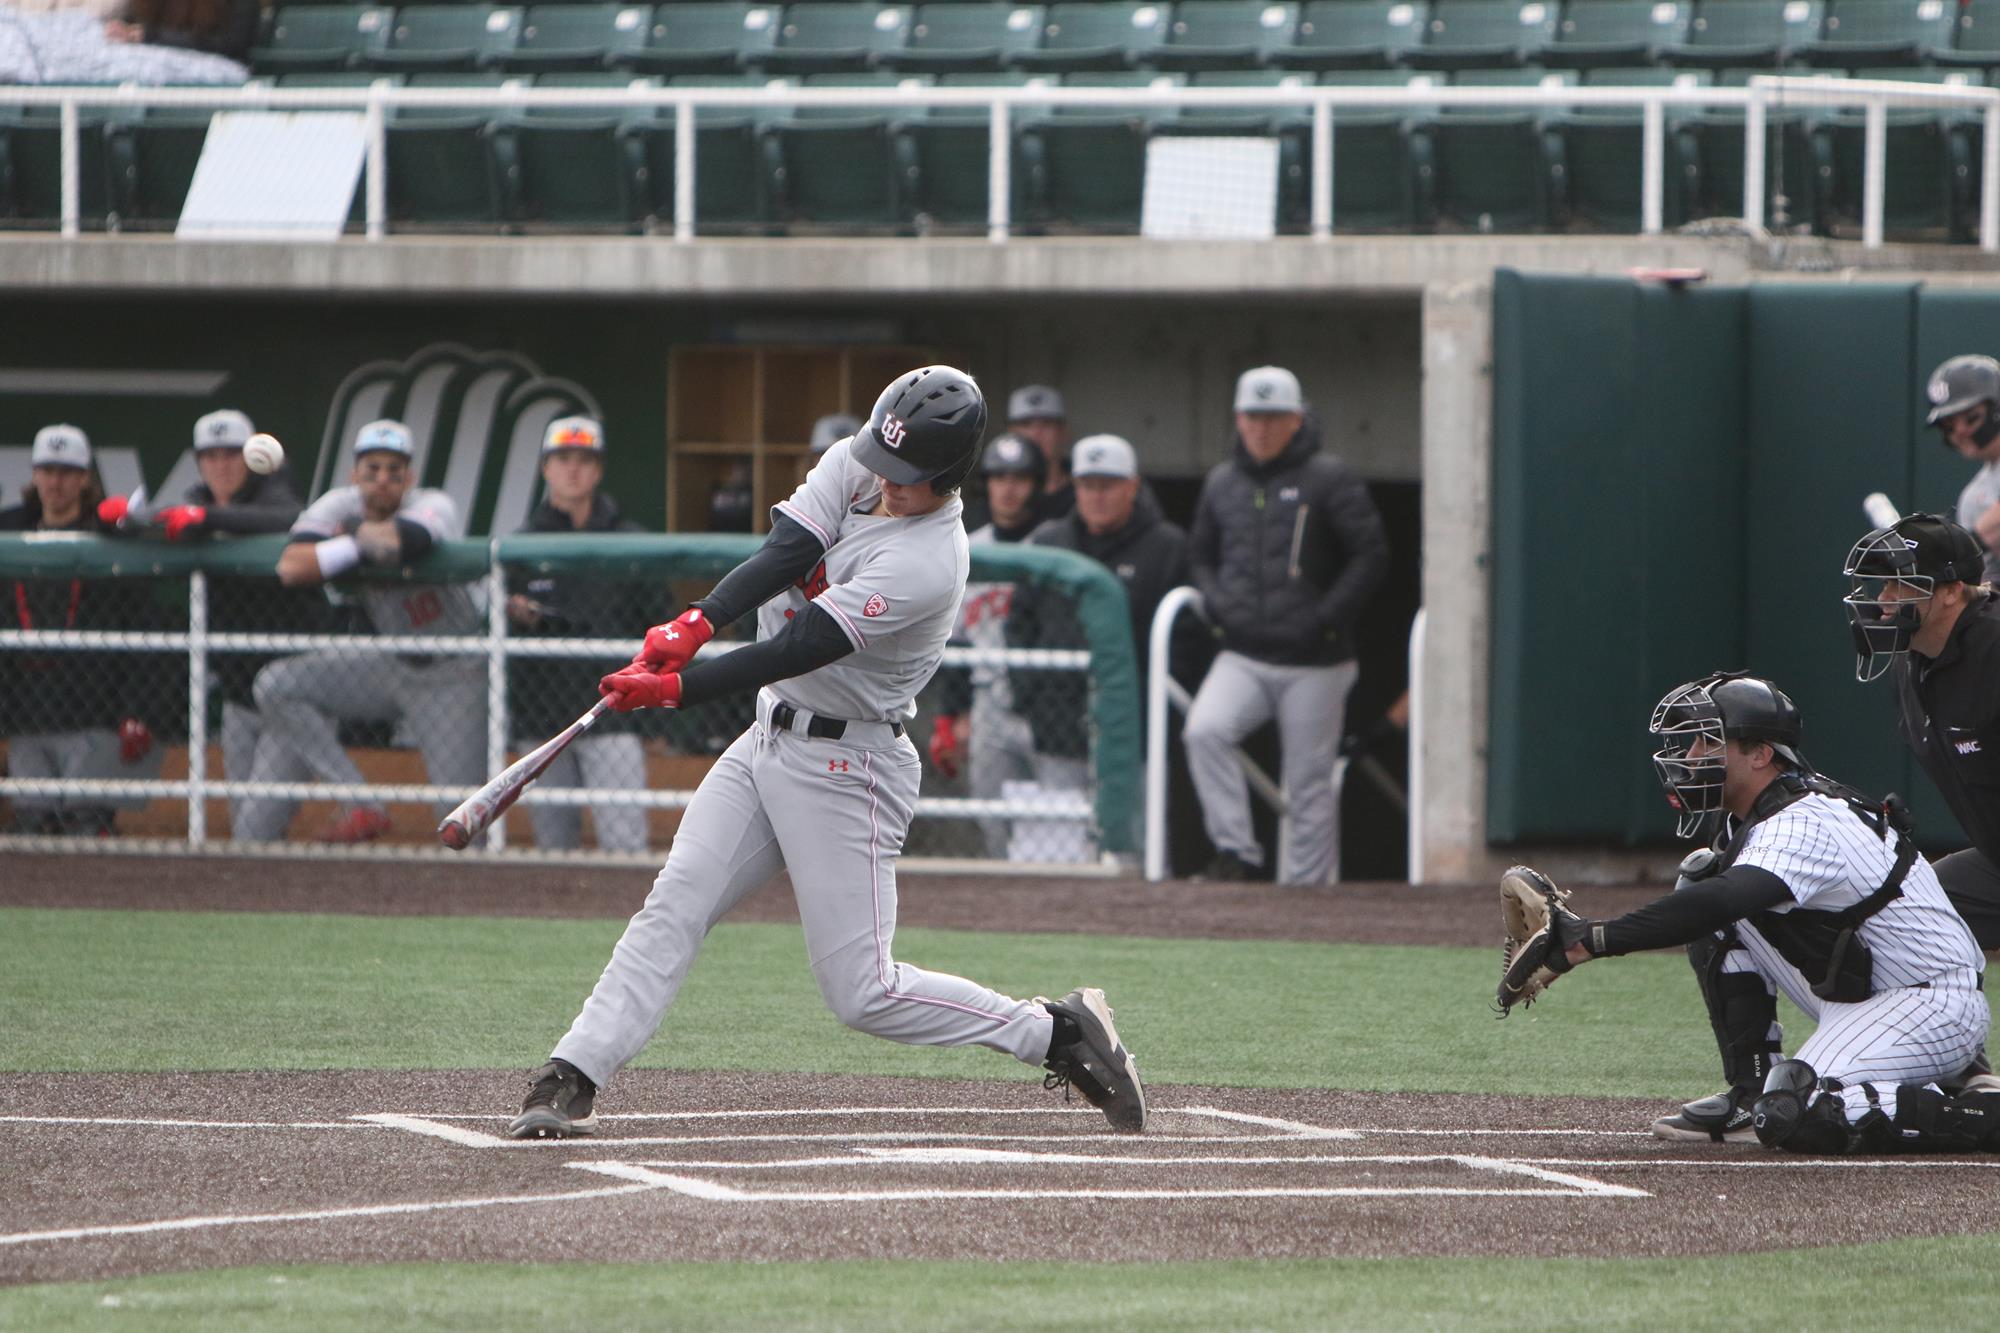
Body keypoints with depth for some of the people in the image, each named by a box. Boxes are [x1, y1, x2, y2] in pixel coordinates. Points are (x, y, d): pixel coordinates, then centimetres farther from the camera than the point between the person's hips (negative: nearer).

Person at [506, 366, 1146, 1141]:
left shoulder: (926, 566, -25)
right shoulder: (855, 467, -2)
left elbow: (798, 650, -28)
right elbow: (783, 554, -14)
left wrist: (673, 689, -30)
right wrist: (698, 623, -31)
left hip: (846, 770, -7)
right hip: (770, 738, 8)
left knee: (862, 994, -6)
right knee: (673, 908, -5)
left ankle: (1060, 1032, 7)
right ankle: (573, 1079, -8)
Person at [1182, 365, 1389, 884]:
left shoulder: (1329, 480, -3)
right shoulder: (1221, 483, 12)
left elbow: (1371, 555, -5)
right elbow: (1200, 554, 25)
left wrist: (1326, 617, -13)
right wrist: (1215, 602, 4)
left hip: (1313, 665, -3)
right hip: (1243, 658, 3)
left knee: (1309, 784, -1)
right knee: (1204, 730, -23)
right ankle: (1237, 852, -16)